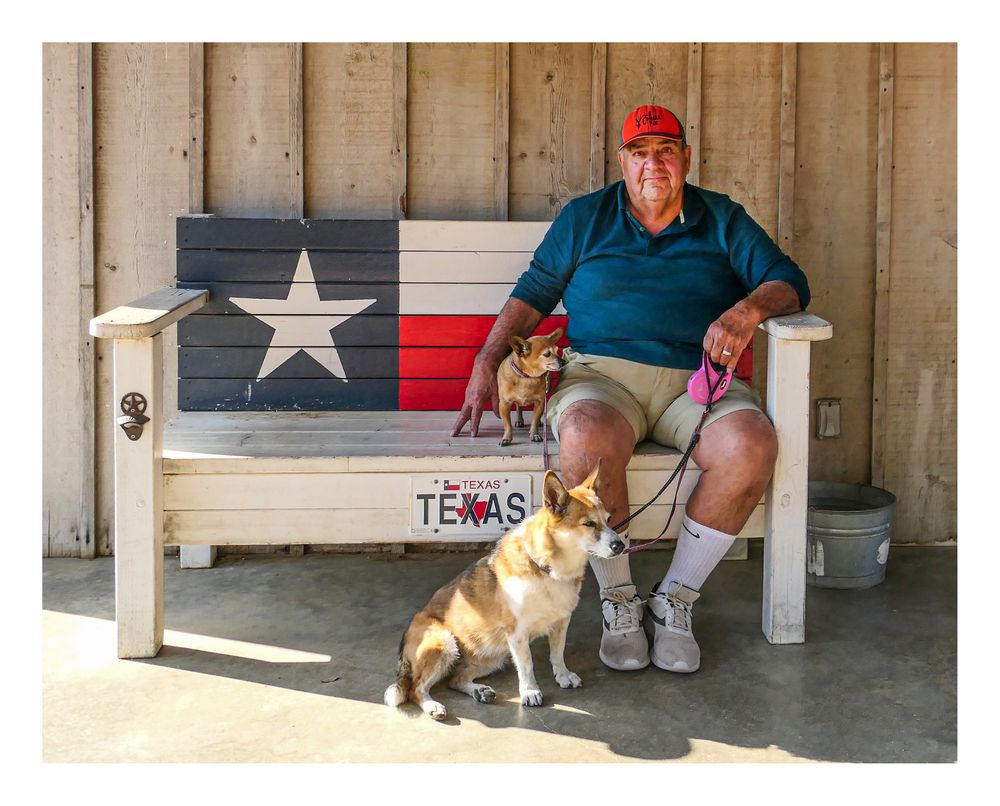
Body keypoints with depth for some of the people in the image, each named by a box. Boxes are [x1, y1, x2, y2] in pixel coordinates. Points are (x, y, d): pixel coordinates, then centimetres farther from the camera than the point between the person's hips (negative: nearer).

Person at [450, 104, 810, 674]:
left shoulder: (723, 219, 16)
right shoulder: (584, 218, 17)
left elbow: (789, 281, 7)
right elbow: (533, 293, 17)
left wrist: (747, 310, -16)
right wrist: (487, 363, 3)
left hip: (698, 378, 1)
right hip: (602, 372, -1)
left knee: (751, 445, -32)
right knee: (586, 440, -37)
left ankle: (675, 600, -14)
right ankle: (619, 600, -15)